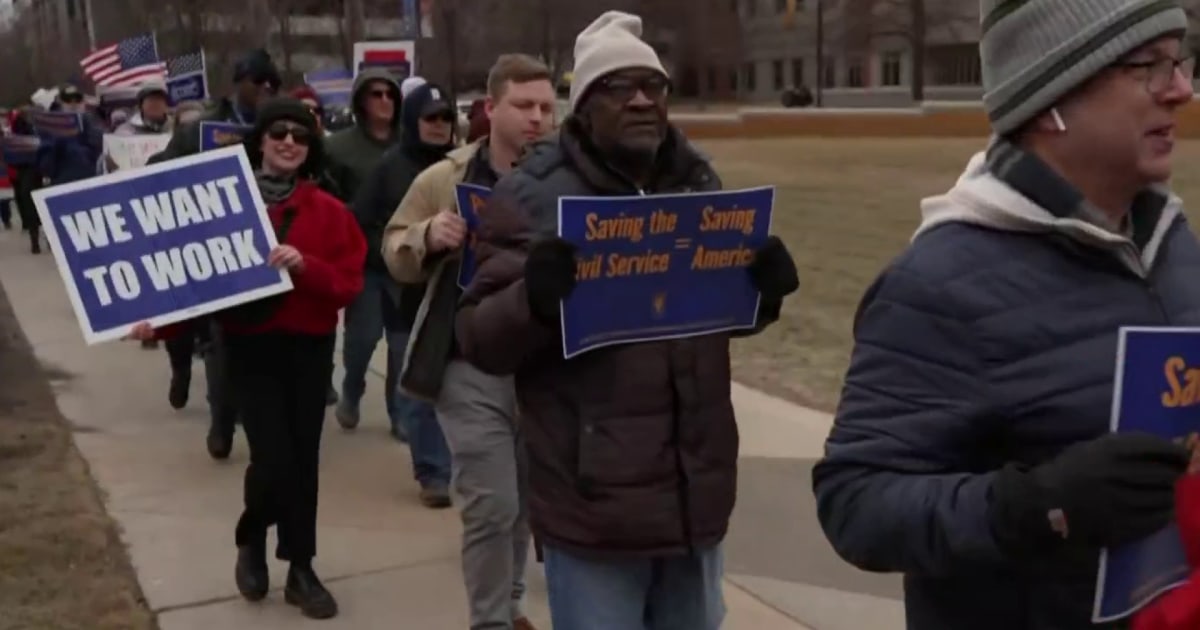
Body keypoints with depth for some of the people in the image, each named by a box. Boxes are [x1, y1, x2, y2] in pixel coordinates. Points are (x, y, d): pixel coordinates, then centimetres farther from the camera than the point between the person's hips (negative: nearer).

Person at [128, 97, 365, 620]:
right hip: (250, 347, -2)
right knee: (273, 459, -10)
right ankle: (251, 540, 22)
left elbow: (349, 284, -5)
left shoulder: (328, 211, -1)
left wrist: (305, 266, -23)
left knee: (304, 458, 7)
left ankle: (301, 569, 22)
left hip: (309, 348, 2)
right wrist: (161, 320, -18)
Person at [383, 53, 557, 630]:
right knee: (491, 505, -3)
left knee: (525, 501, 18)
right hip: (472, 367, -3)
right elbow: (395, 255, 4)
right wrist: (429, 236, -18)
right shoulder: (444, 180, -2)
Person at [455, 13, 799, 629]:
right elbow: (479, 339, -9)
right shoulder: (530, 195, -7)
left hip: (695, 492, 5)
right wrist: (535, 299, -30)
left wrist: (764, 290, -3)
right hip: (594, 501, -5)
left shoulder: (698, 181, 8)